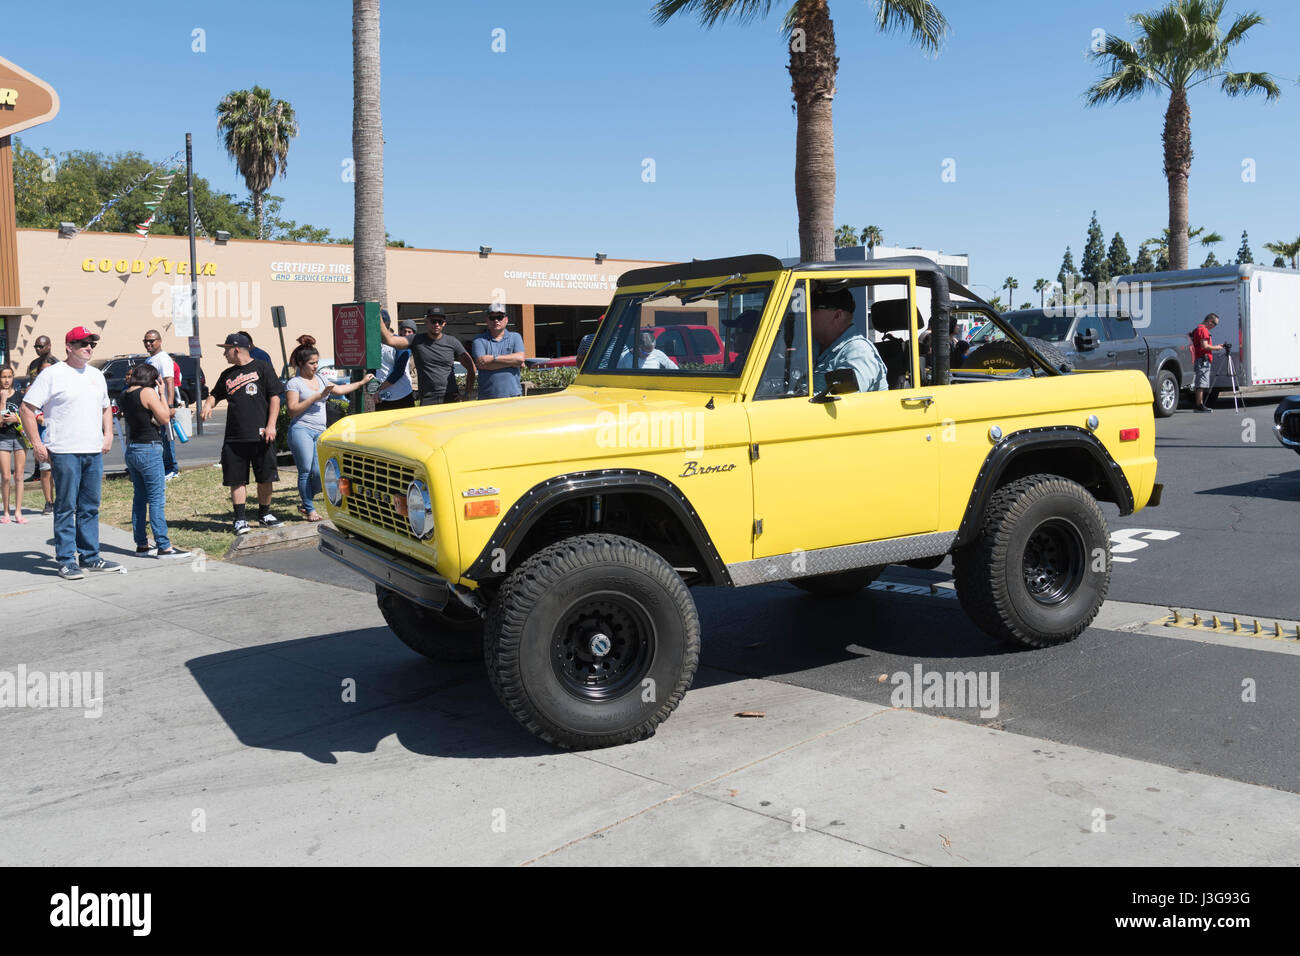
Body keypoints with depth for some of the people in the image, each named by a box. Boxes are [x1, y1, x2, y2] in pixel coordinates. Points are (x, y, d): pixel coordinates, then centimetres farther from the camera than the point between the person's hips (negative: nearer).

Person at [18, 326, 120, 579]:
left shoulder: (96, 375, 15)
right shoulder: (52, 374, -5)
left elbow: (105, 407, 29)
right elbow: (27, 409, -5)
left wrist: (108, 435, 14)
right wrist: (37, 444, -10)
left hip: (94, 452, 6)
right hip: (65, 453, -6)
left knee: (90, 508, 11)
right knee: (66, 508, -1)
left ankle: (90, 557, 19)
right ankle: (66, 561, 4)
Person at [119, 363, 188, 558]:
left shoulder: (123, 395, 9)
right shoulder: (147, 392, -12)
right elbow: (165, 419, -10)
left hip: (131, 450, 8)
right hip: (149, 449, -8)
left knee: (140, 497, 14)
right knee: (157, 499, -6)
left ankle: (141, 544, 19)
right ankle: (164, 546, -6)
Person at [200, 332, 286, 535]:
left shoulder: (262, 368, 1)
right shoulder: (227, 375, 15)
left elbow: (275, 397, -2)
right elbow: (215, 394, 29)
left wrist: (271, 425, -10)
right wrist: (208, 405, 5)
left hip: (260, 435, -4)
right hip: (234, 438, 4)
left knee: (265, 477, 4)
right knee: (237, 479, 2)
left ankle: (264, 513, 20)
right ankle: (240, 519, 9)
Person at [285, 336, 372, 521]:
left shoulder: (320, 380, 19)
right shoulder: (294, 383, 0)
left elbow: (340, 390, 31)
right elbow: (292, 410, -9)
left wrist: (362, 382, 26)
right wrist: (317, 397, -11)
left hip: (320, 432, 5)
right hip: (301, 430, -5)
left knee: (320, 473, -7)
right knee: (305, 471, -6)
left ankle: (305, 501, 15)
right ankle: (310, 509, 4)